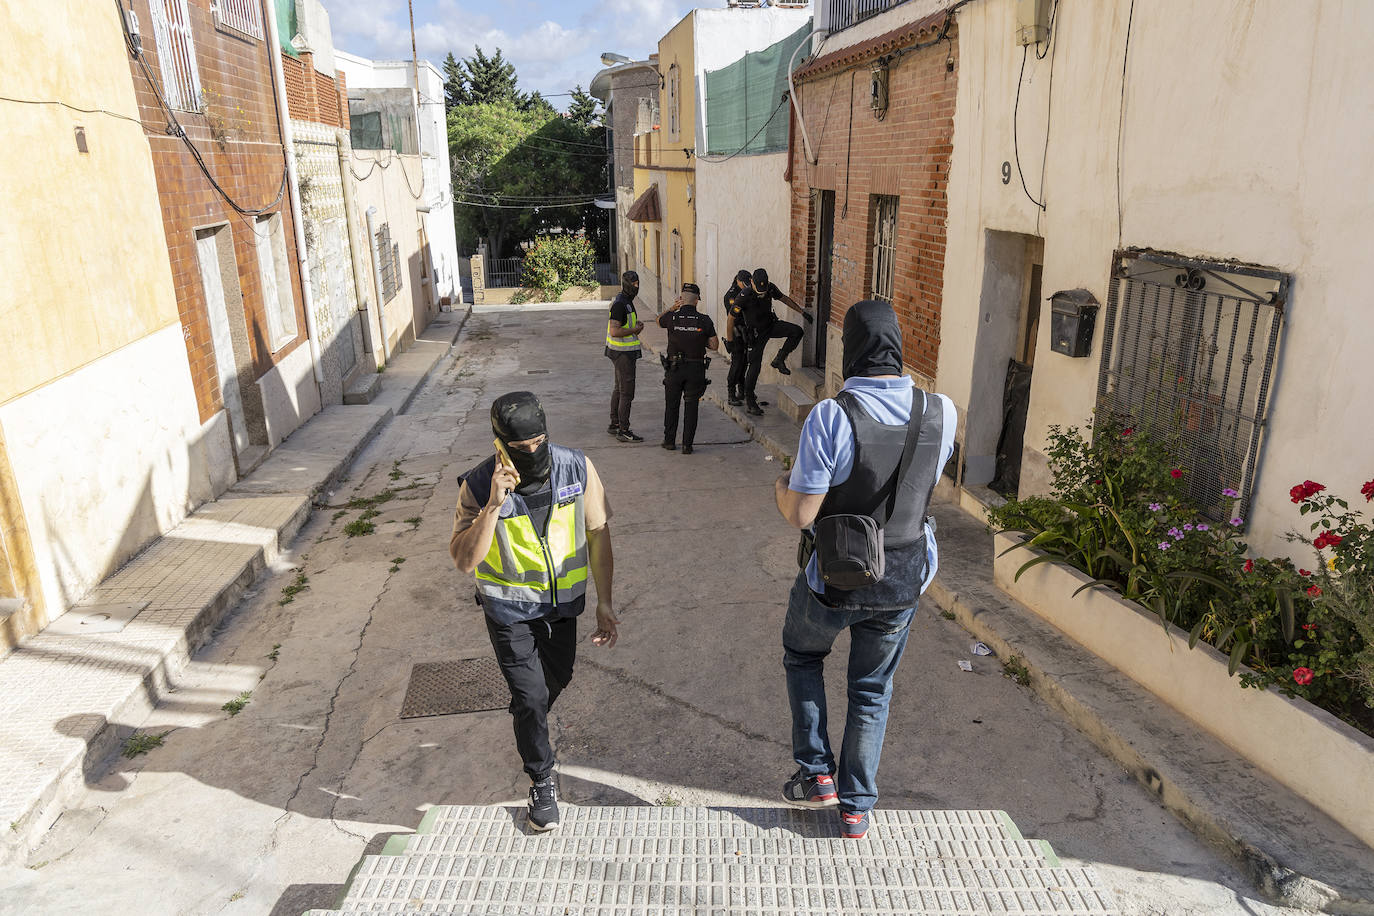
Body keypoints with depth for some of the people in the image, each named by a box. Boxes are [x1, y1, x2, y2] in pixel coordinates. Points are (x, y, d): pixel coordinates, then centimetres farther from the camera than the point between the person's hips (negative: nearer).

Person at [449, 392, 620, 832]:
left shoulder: (577, 468, -19)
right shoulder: (479, 486, -25)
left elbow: (598, 535, -8)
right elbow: (464, 560, -31)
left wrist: (604, 603, -7)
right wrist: (494, 505, -42)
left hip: (562, 599, 3)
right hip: (509, 609, -3)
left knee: (558, 678, 22)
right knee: (530, 695, -2)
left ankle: (529, 725, 57)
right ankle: (542, 783, 23)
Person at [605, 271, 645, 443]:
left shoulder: (626, 301, 13)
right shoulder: (620, 304, -19)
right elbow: (614, 332, -26)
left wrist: (636, 324, 7)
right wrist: (635, 330, -14)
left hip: (622, 352, 11)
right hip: (623, 353, -11)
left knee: (619, 388, 17)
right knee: (627, 392, -7)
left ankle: (614, 424, 26)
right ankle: (624, 431, -3)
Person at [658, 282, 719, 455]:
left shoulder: (672, 317, -7)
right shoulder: (705, 321, -7)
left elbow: (659, 321, 17)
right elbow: (715, 346, -3)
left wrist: (673, 308, 8)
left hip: (674, 368, 0)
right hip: (696, 369, 0)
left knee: (671, 405, 16)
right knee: (691, 407, 6)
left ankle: (669, 440, 23)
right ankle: (687, 445, 6)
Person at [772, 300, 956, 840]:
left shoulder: (831, 417, -25)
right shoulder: (941, 412, -11)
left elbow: (800, 514, -22)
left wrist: (782, 486, 0)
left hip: (834, 580, -3)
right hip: (903, 582, 4)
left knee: (802, 655, 28)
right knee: (872, 692, 22)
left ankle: (816, 773, 27)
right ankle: (857, 808, 32)